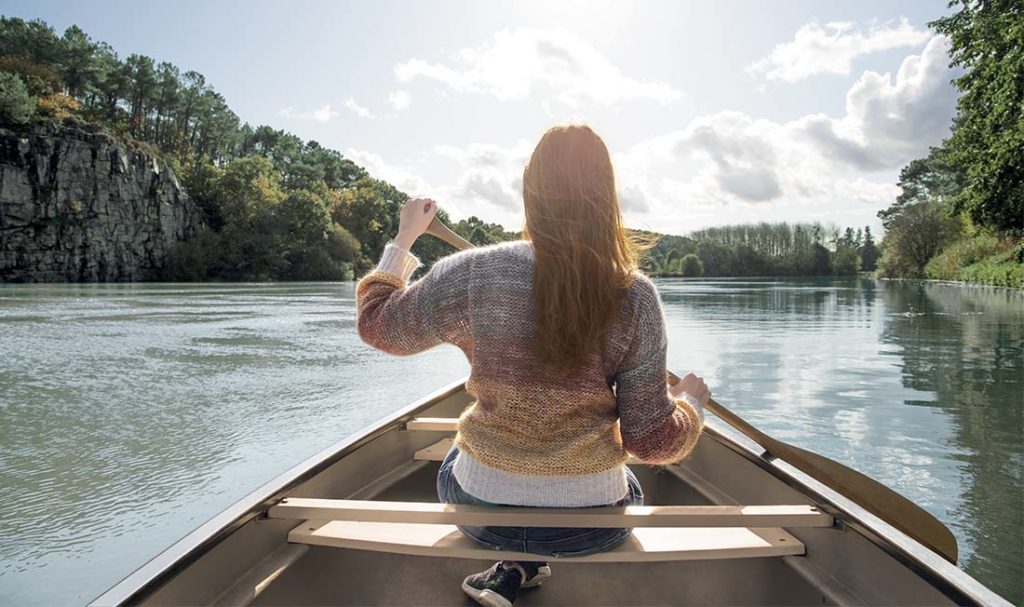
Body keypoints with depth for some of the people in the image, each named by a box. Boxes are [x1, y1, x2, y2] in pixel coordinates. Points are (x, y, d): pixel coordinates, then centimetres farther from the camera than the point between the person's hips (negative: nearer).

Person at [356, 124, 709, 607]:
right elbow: (653, 441, -10)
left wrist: (404, 237, 15)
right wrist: (692, 402, 12)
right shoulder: (636, 295, -15)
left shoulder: (471, 273, -16)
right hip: (592, 523, 0)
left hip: (481, 511, 1)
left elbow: (377, 325, 3)